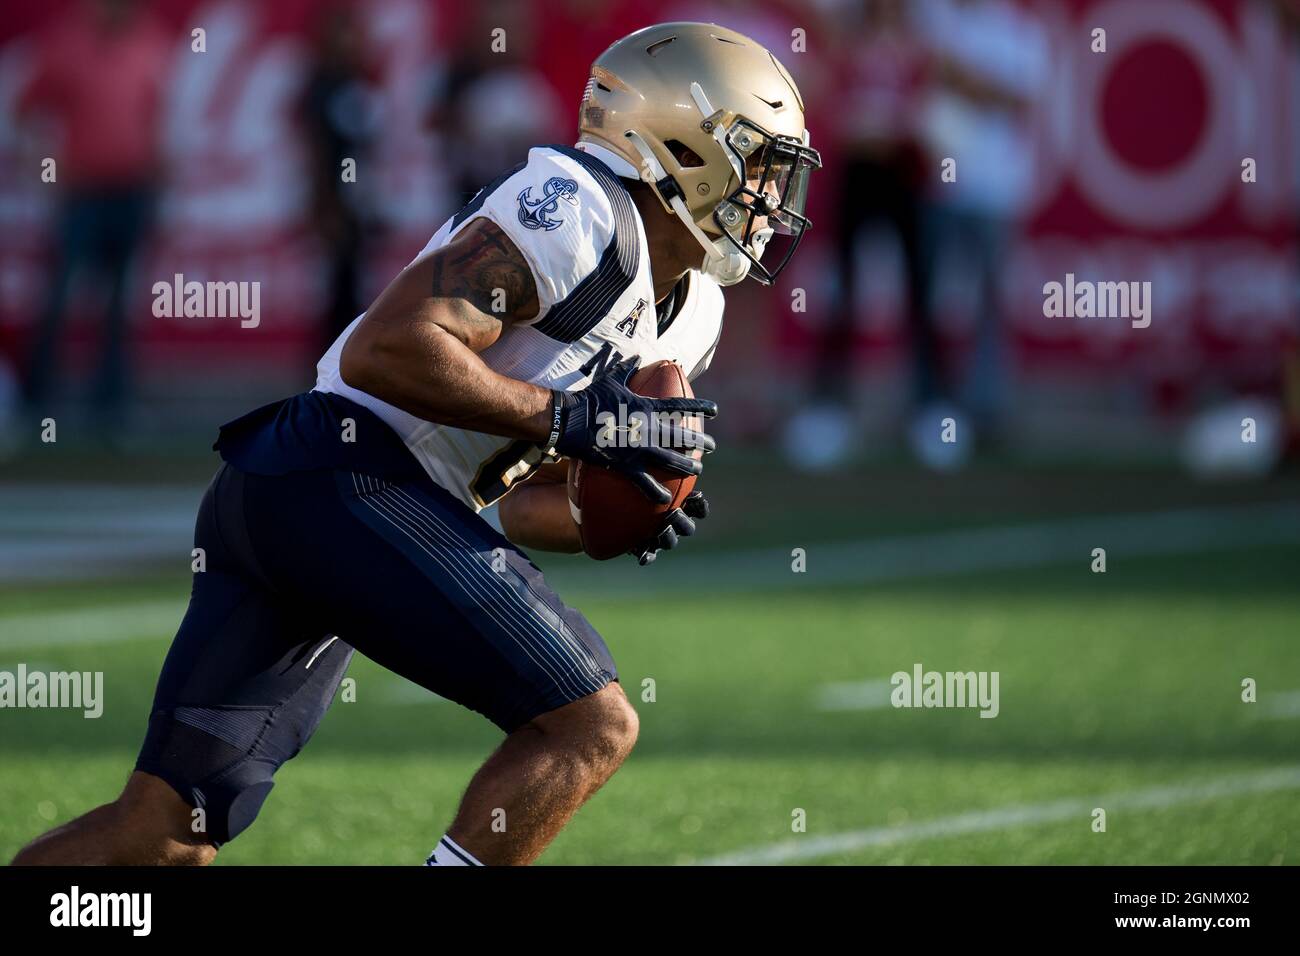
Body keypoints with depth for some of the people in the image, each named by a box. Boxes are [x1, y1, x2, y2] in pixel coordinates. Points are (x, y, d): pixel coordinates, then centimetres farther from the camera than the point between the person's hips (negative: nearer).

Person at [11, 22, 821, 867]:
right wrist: (571, 419, -15)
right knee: (590, 725, -10)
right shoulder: (579, 211, -10)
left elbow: (524, 500, 25)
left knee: (167, 830, 5)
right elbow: (384, 350, -17)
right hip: (343, 482, -10)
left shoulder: (688, 318, 20)